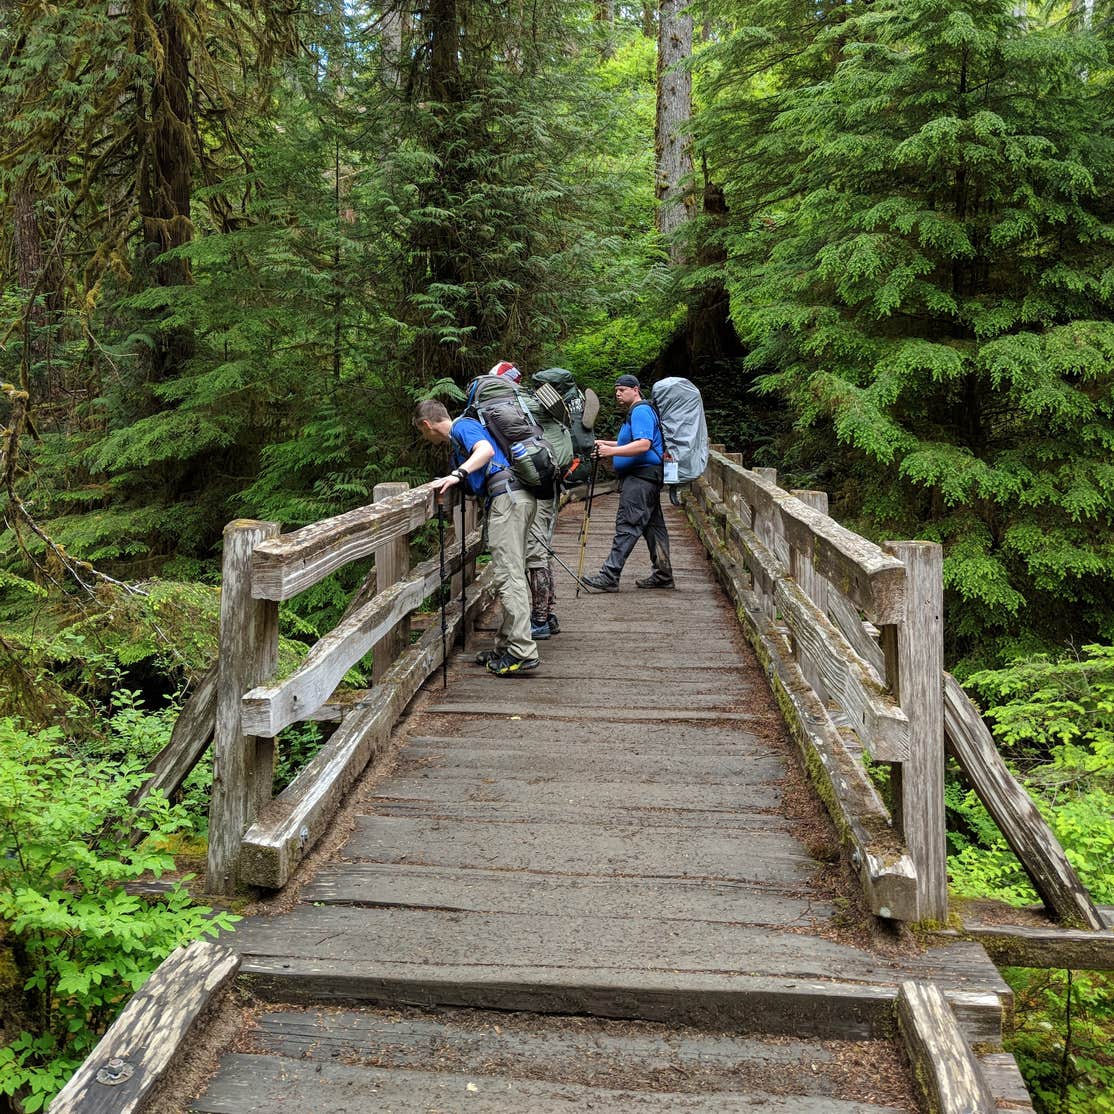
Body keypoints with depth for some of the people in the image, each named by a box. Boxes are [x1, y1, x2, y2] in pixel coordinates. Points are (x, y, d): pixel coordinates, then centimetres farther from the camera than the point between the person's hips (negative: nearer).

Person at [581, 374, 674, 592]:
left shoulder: (641, 411, -12)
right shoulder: (636, 412, 22)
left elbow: (643, 444, -25)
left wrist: (612, 451, -28)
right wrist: (606, 444, 19)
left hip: (641, 478, -11)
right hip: (643, 478, 11)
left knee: (627, 526, -14)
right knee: (653, 526, 12)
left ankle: (609, 576, -17)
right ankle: (662, 575, 18)